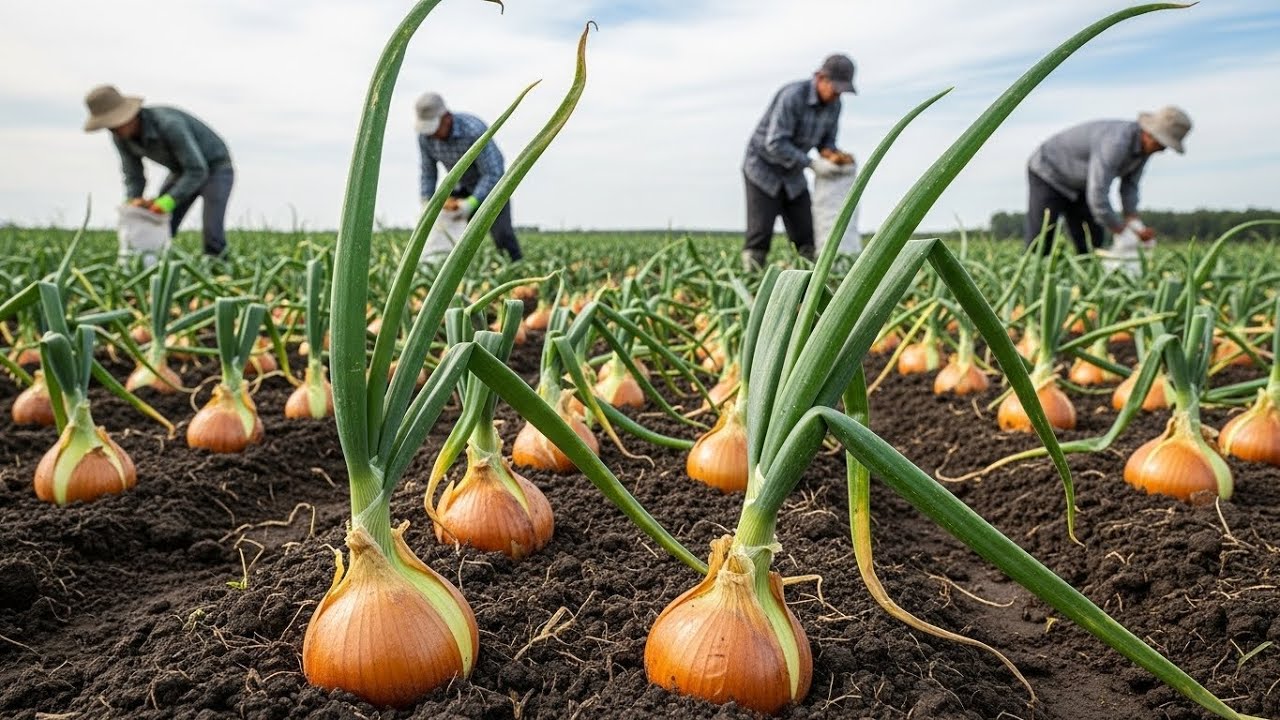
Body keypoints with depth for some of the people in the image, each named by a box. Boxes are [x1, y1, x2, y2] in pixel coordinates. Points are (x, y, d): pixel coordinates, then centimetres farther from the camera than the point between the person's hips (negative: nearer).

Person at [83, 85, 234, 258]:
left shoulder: (168, 124, -37)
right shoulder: (121, 136, -13)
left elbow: (198, 170, -34)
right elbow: (133, 176, -6)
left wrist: (168, 200, -42)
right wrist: (134, 200, -27)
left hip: (215, 166, -7)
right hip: (184, 171, 7)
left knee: (212, 237, -22)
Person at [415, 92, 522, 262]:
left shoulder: (474, 130, -37)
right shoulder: (425, 136, -19)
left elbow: (492, 174, -33)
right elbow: (428, 173, -6)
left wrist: (470, 205, -38)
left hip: (491, 183, -5)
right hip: (463, 186, 5)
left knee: (500, 233, -19)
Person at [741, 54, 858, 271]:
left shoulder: (834, 105, -3)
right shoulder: (792, 96, -25)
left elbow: (826, 141, 7)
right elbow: (775, 144, -29)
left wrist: (834, 155, -16)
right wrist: (809, 163, -26)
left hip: (792, 174, 7)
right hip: (763, 168, -6)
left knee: (807, 235, -1)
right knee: (759, 235, -11)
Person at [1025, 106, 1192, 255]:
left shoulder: (1145, 144, -8)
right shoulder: (1116, 143, -36)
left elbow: (1129, 187, 1)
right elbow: (1097, 197, -39)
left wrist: (1135, 227, -13)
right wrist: (1125, 234, -29)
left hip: (1079, 186, 9)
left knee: (1091, 246, 0)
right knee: (1040, 247, -16)